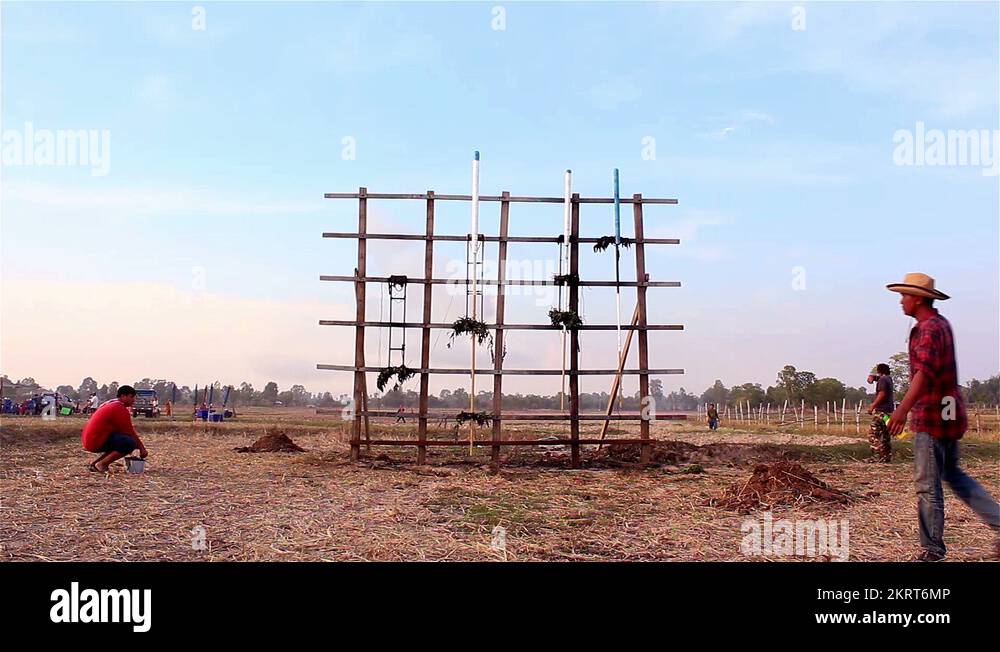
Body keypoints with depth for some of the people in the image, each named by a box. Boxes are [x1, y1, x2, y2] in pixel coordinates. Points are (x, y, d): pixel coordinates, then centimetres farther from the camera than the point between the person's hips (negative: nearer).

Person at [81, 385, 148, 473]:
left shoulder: (111, 404, 19)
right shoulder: (120, 409, -14)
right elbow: (130, 433, -10)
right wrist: (142, 448, 1)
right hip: (97, 441, -11)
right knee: (131, 443, -21)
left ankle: (95, 463, 15)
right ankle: (101, 465, -15)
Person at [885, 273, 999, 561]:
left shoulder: (928, 329, -17)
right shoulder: (941, 324, 14)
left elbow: (925, 372, -32)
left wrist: (903, 409, -42)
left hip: (932, 416, -10)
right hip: (949, 413, 10)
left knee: (928, 486, -1)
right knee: (953, 475, 20)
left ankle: (932, 549, 9)